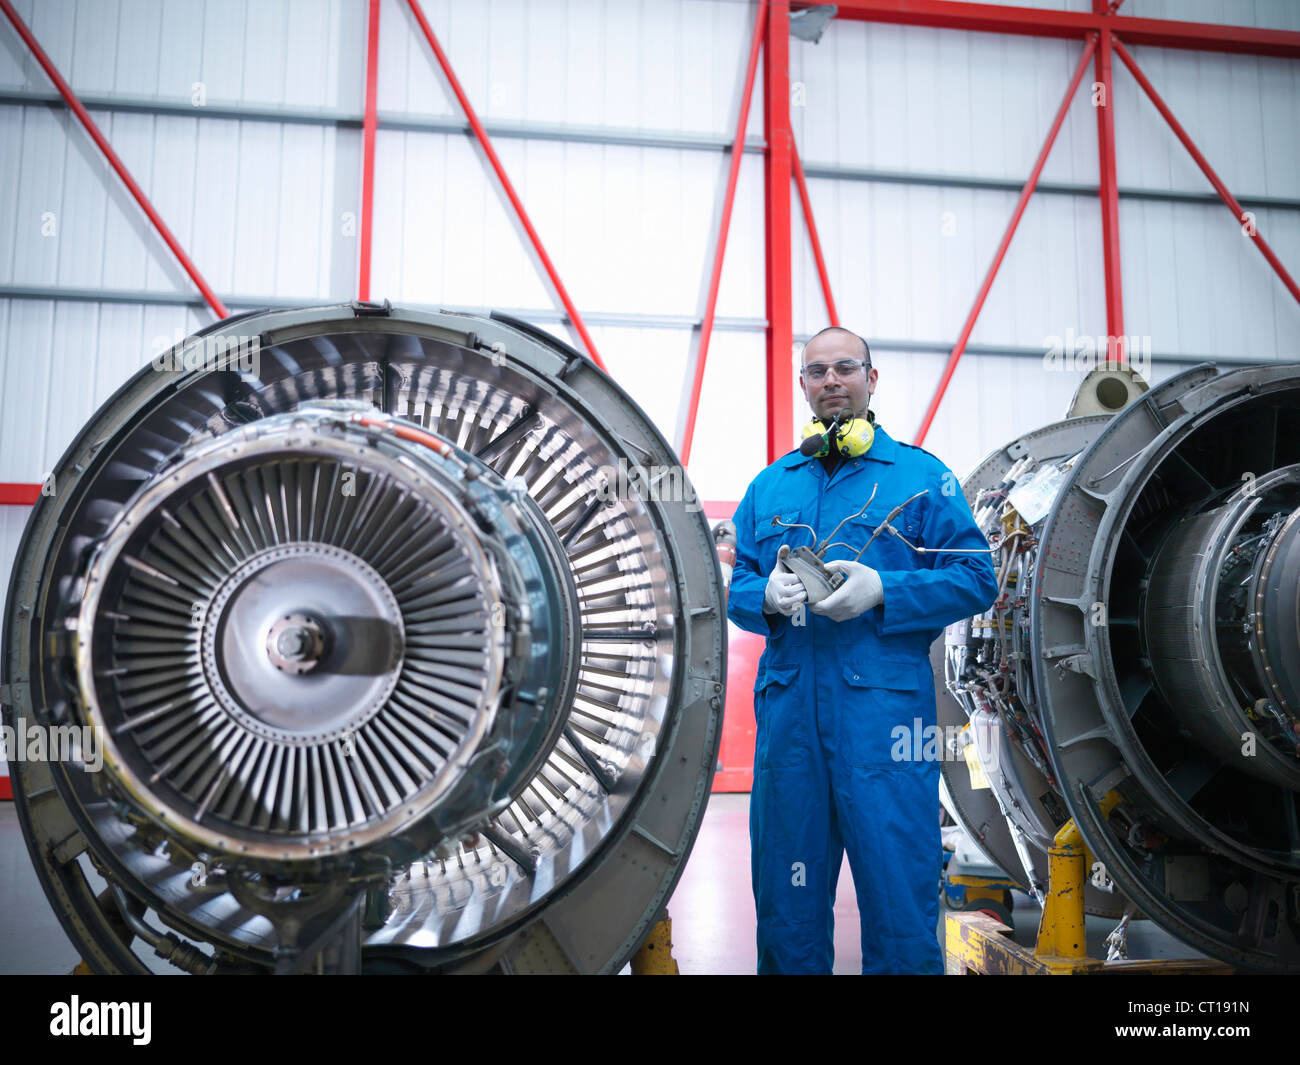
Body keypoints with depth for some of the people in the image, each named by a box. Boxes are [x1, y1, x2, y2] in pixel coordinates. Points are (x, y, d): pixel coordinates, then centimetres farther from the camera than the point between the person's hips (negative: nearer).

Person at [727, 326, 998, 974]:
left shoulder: (920, 476, 5)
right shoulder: (769, 487, 16)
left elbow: (975, 580, -1)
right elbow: (737, 592, 16)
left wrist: (882, 592, -15)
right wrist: (768, 596, -7)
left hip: (884, 709, -3)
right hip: (787, 710, 4)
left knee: (899, 902, 1)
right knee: (786, 904, 12)